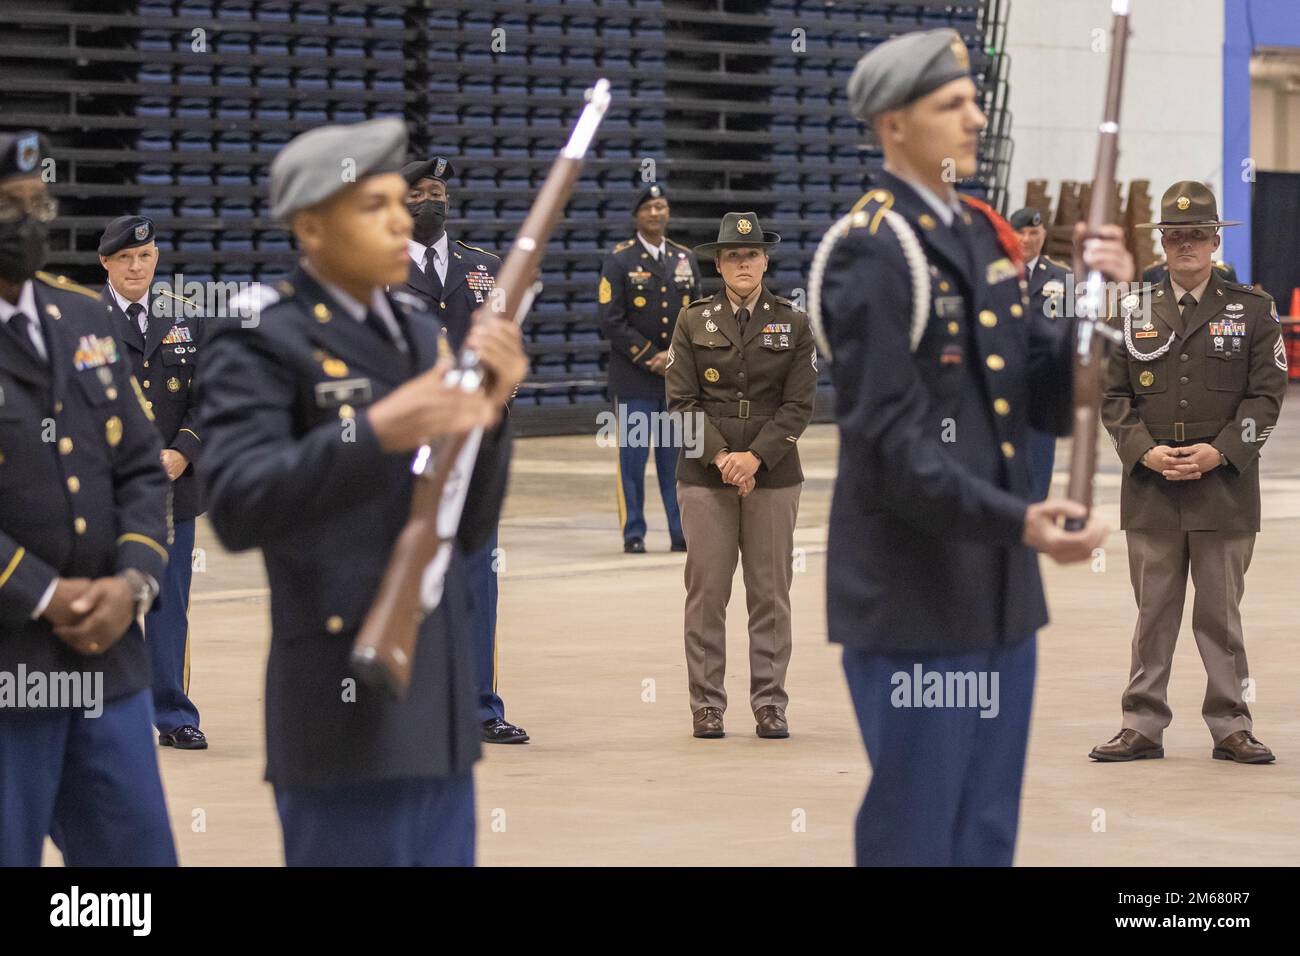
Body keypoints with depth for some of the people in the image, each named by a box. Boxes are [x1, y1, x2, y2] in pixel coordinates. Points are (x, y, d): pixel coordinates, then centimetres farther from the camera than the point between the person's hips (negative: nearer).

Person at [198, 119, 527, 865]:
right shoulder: (261, 343, -6)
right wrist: (375, 433, -31)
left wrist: (491, 411, -5)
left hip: (438, 710, 7)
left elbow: (469, 529, 12)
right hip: (348, 708, -7)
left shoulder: (421, 333, 15)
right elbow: (236, 508, -20)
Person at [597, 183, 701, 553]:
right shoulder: (620, 259, 0)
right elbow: (610, 318, -7)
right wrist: (650, 358, -10)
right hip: (634, 377, -3)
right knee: (633, 456, -2)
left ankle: (682, 532, 8)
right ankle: (633, 533, 4)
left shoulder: (685, 258, 12)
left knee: (677, 455, 4)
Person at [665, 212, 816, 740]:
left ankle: (770, 705, 7)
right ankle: (707, 706, 5)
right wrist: (720, 455, -13)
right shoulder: (694, 322, 6)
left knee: (771, 592, 2)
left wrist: (756, 456, -12)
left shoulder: (793, 324, 6)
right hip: (706, 475, 0)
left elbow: (798, 405, 0)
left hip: (772, 474, 0)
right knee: (706, 591, -1)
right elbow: (681, 401, 0)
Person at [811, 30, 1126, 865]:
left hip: (998, 590, 8)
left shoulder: (986, 237, 12)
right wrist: (1018, 522, -30)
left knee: (988, 834, 13)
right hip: (914, 604, -8)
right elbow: (890, 439, -20)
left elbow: (1051, 405, 10)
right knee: (914, 835, -2)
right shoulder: (871, 254, -13)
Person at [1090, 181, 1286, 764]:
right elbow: (1113, 396, 7)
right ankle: (1142, 726, 10)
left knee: (1221, 613, 4)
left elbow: (1266, 393, -1)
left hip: (1224, 487, -1)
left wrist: (1219, 452, -12)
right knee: (1153, 612, 5)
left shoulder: (1252, 310, 4)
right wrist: (1145, 451, -9)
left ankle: (1231, 727, 12)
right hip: (1151, 490, 2)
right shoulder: (1134, 314, 9)